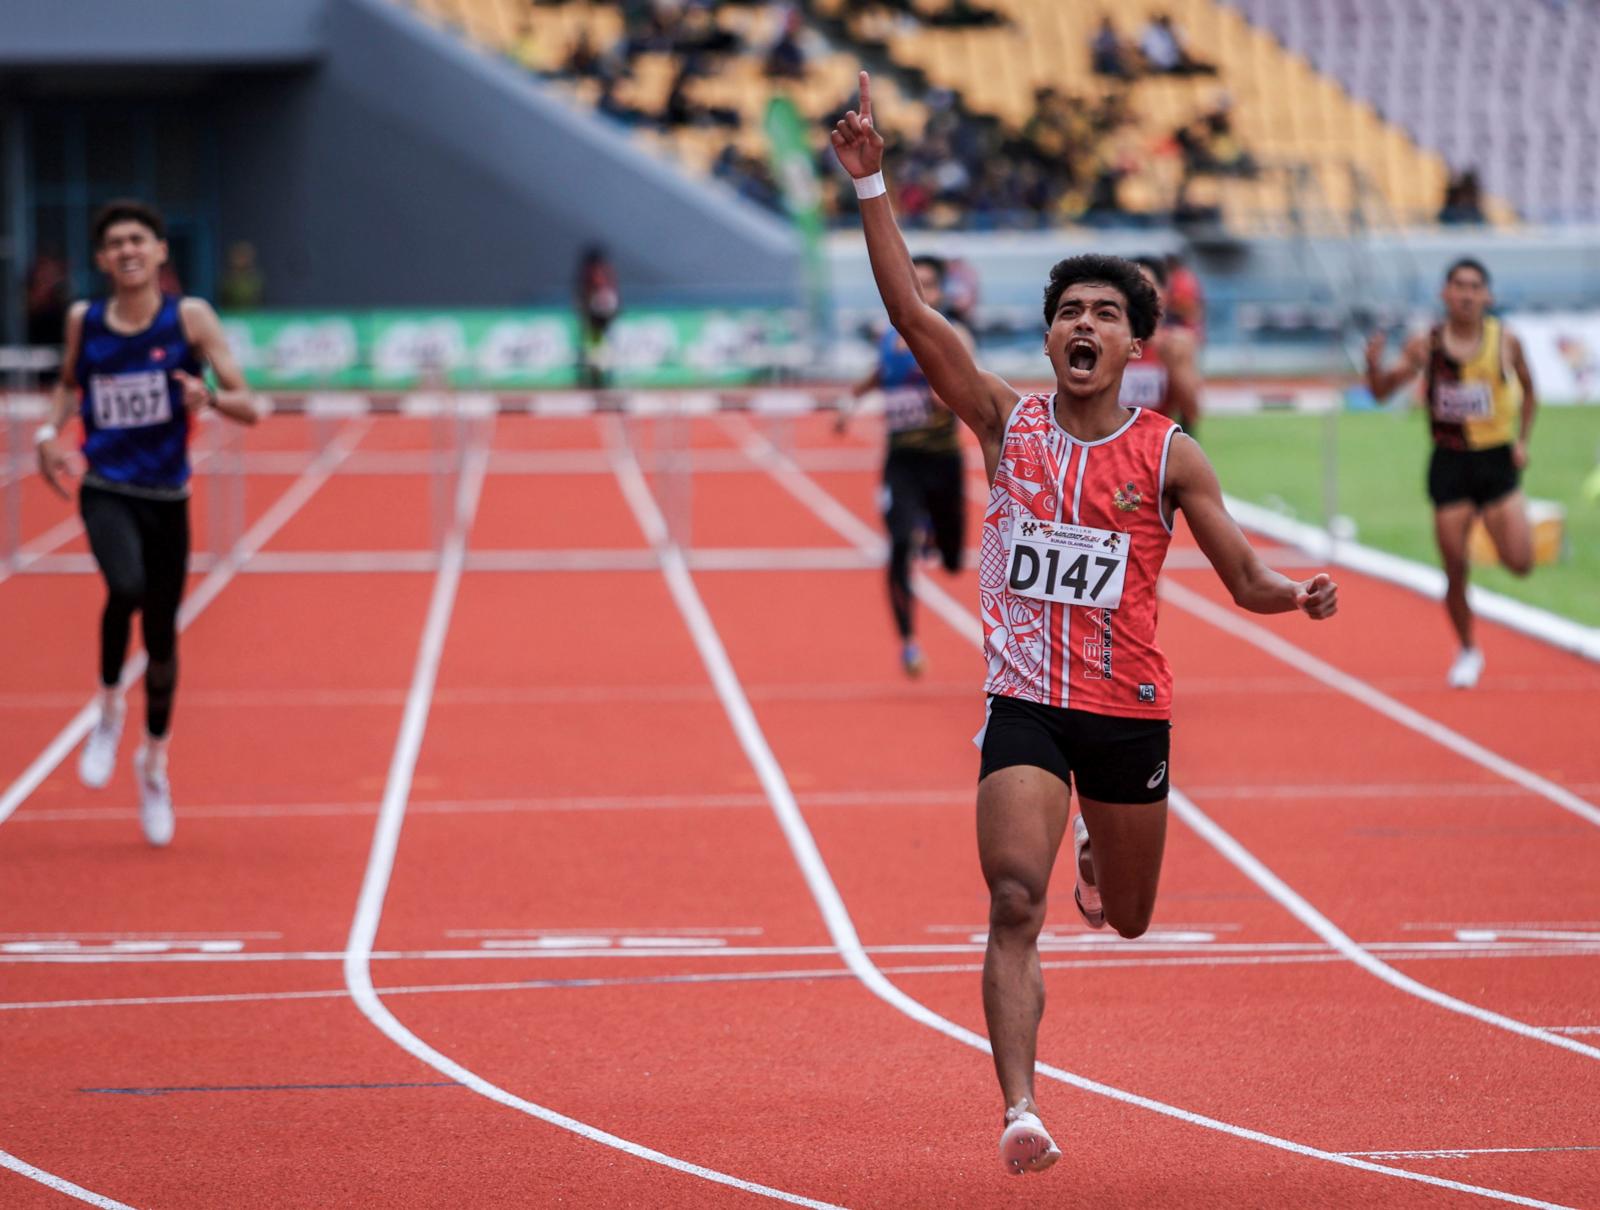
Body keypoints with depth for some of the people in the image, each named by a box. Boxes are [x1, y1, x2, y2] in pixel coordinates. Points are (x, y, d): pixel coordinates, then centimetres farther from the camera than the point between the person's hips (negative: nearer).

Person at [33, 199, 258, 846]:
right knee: (126, 587, -30)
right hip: (106, 492, 0)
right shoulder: (83, 320, 0)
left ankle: (155, 760, 34)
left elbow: (247, 408, -8)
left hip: (167, 497, 0)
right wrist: (50, 431, 1)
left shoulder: (190, 317, -7)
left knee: (161, 635, 10)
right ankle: (108, 708, -5)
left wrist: (208, 397, -29)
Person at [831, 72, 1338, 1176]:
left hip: (1130, 709, 1)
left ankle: (1100, 856, 57)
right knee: (1016, 905, -18)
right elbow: (913, 313, -9)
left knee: (1128, 918, 19)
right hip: (1023, 703, -1)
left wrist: (1297, 597, -26)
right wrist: (871, 184, -15)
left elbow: (1244, 578, -3)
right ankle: (1021, 1109, -20)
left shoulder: (1168, 455, -3)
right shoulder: (1007, 424, -1)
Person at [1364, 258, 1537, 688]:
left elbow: (1528, 392, 12)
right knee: (1454, 569, 1)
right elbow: (1382, 391, -1)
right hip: (1450, 463, 0)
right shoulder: (1426, 345, -3)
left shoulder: (1505, 341, -3)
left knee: (1519, 563, -11)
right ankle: (1468, 652, 22)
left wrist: (1522, 440, 1)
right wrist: (1374, 364, -22)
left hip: (1497, 459, 0)